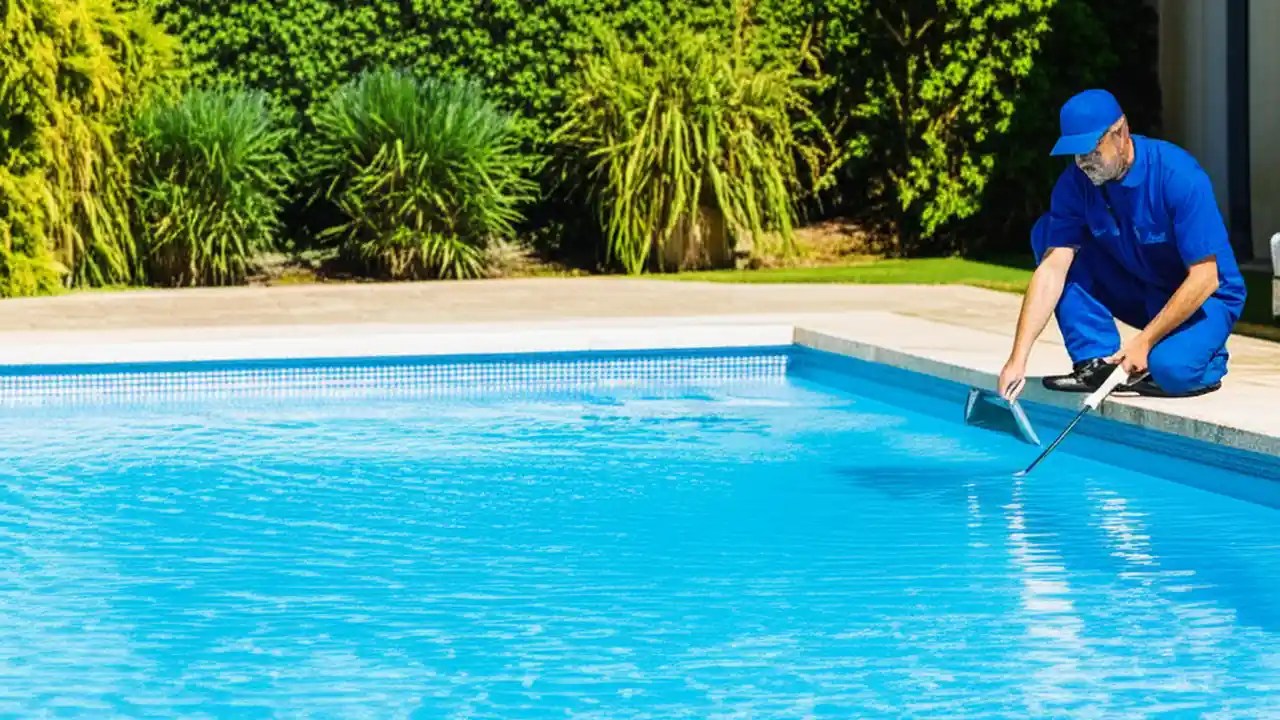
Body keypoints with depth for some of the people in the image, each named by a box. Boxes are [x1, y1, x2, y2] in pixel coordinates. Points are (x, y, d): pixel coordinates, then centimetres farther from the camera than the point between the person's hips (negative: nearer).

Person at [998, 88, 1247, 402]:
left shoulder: (1178, 176, -27)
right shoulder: (1075, 183, -13)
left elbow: (1204, 279, -26)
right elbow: (1052, 269, -18)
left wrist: (1143, 342, -26)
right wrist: (1018, 359, -27)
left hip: (1203, 297, -5)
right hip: (1138, 291, 5)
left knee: (1169, 369, -36)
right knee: (1046, 232, -13)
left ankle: (1207, 356, 3)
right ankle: (1097, 362, -12)